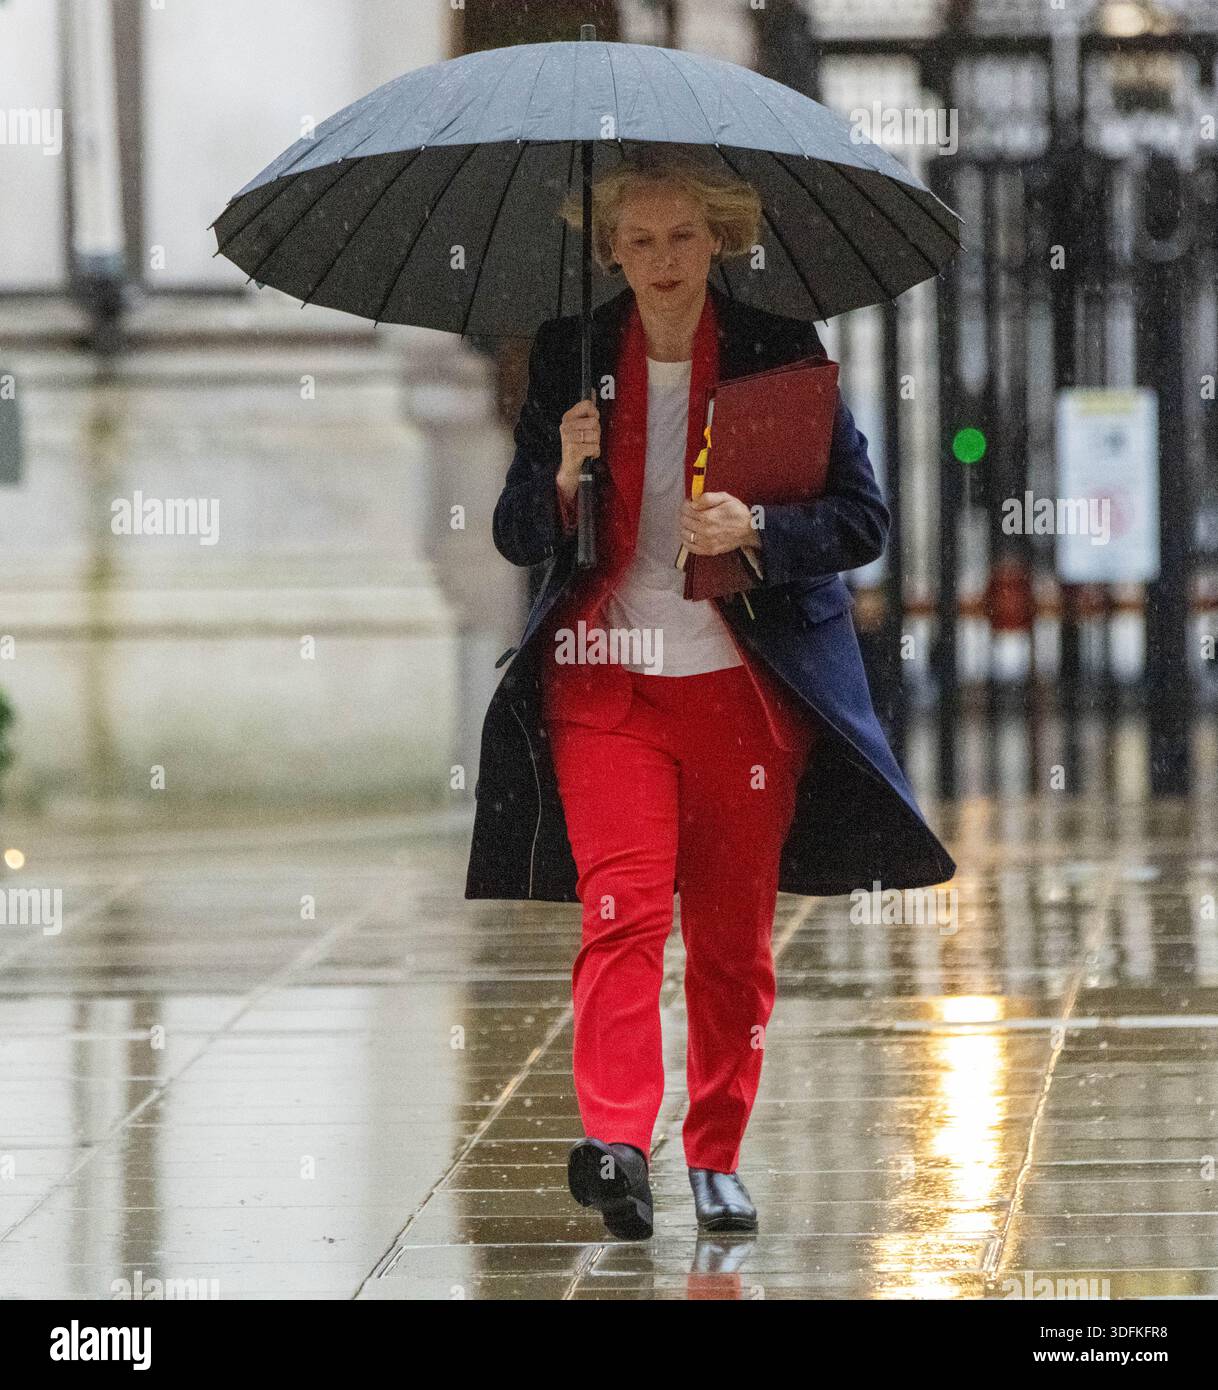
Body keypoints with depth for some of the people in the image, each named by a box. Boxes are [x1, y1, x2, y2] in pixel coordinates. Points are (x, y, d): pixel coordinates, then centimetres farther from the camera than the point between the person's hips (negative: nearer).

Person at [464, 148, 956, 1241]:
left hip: (746, 685, 0)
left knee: (735, 934, 5)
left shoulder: (781, 352, 1)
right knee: (622, 907, -15)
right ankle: (616, 1144, -23)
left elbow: (864, 518, 0)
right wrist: (562, 477, -13)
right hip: (605, 677, 0)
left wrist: (759, 529, -18)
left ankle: (717, 1156, 16)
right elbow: (516, 538, 8)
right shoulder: (569, 356, 5)